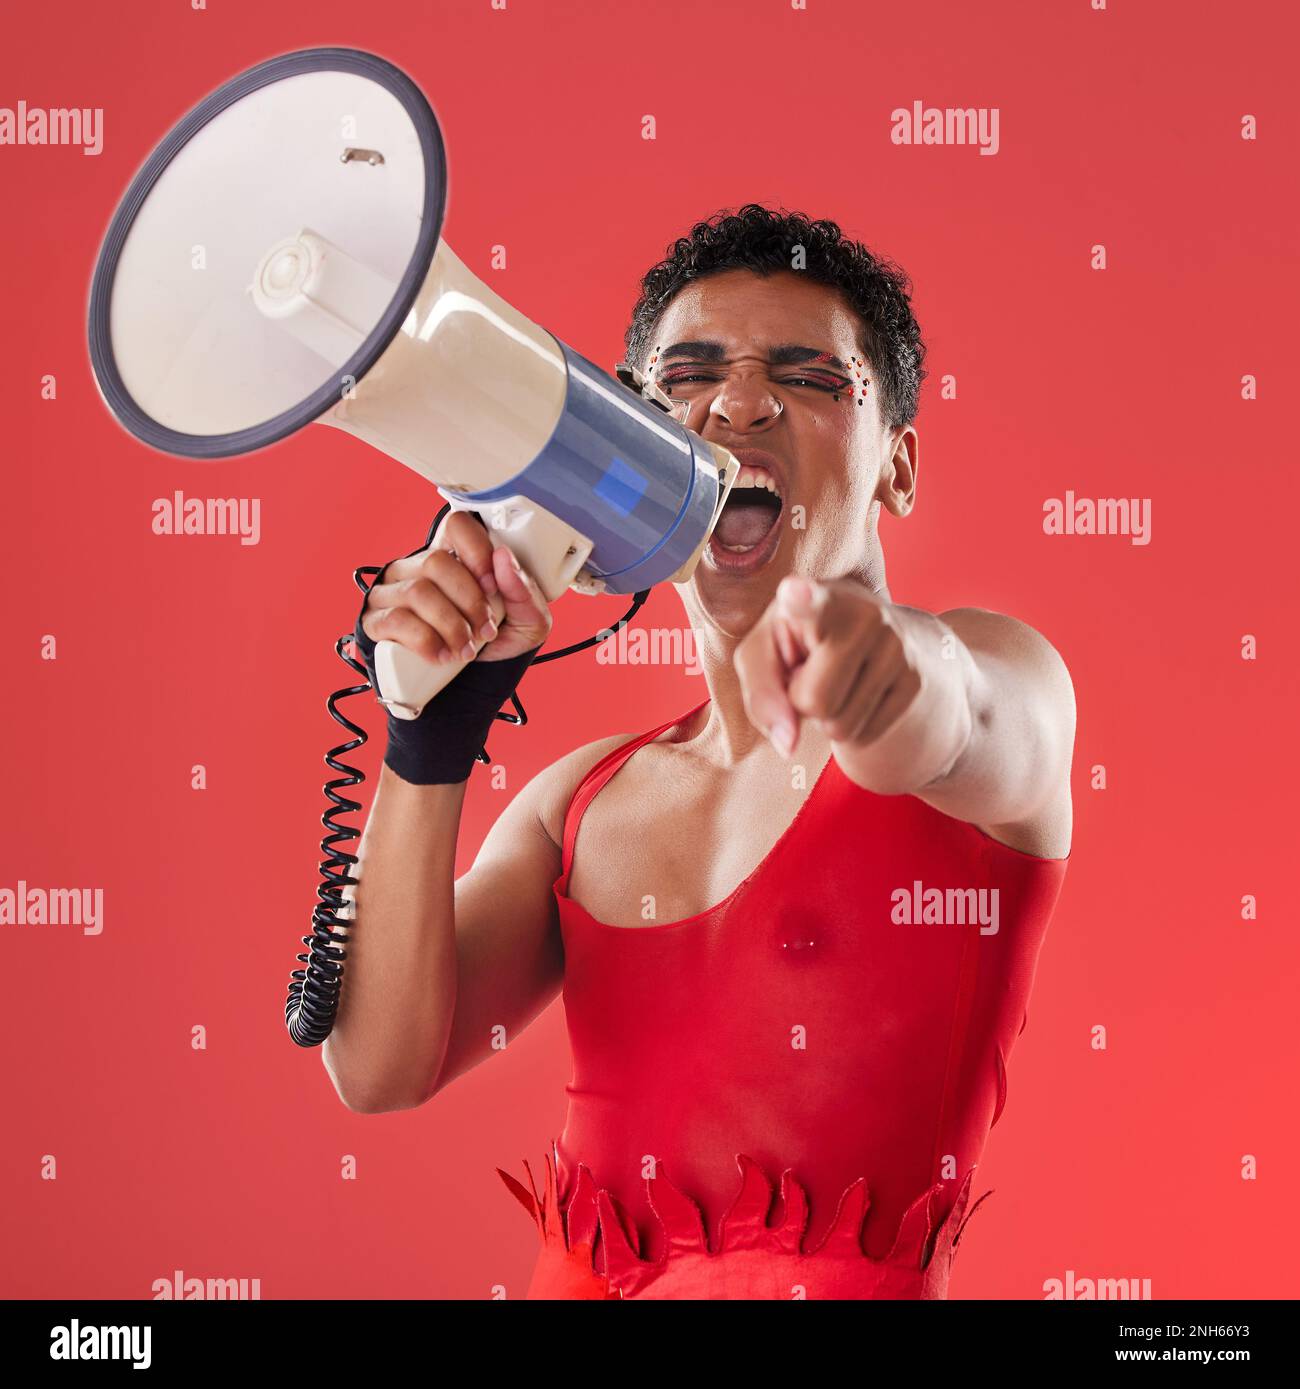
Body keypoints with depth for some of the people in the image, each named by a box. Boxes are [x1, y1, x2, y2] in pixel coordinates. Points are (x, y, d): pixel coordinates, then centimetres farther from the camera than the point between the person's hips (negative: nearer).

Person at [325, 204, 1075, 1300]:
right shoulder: (578, 801, 10)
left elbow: (944, 732, -26)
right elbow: (384, 1069, -1)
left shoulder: (1006, 678, -2)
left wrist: (874, 648, -47)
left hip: (843, 1277, -6)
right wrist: (429, 734, -11)